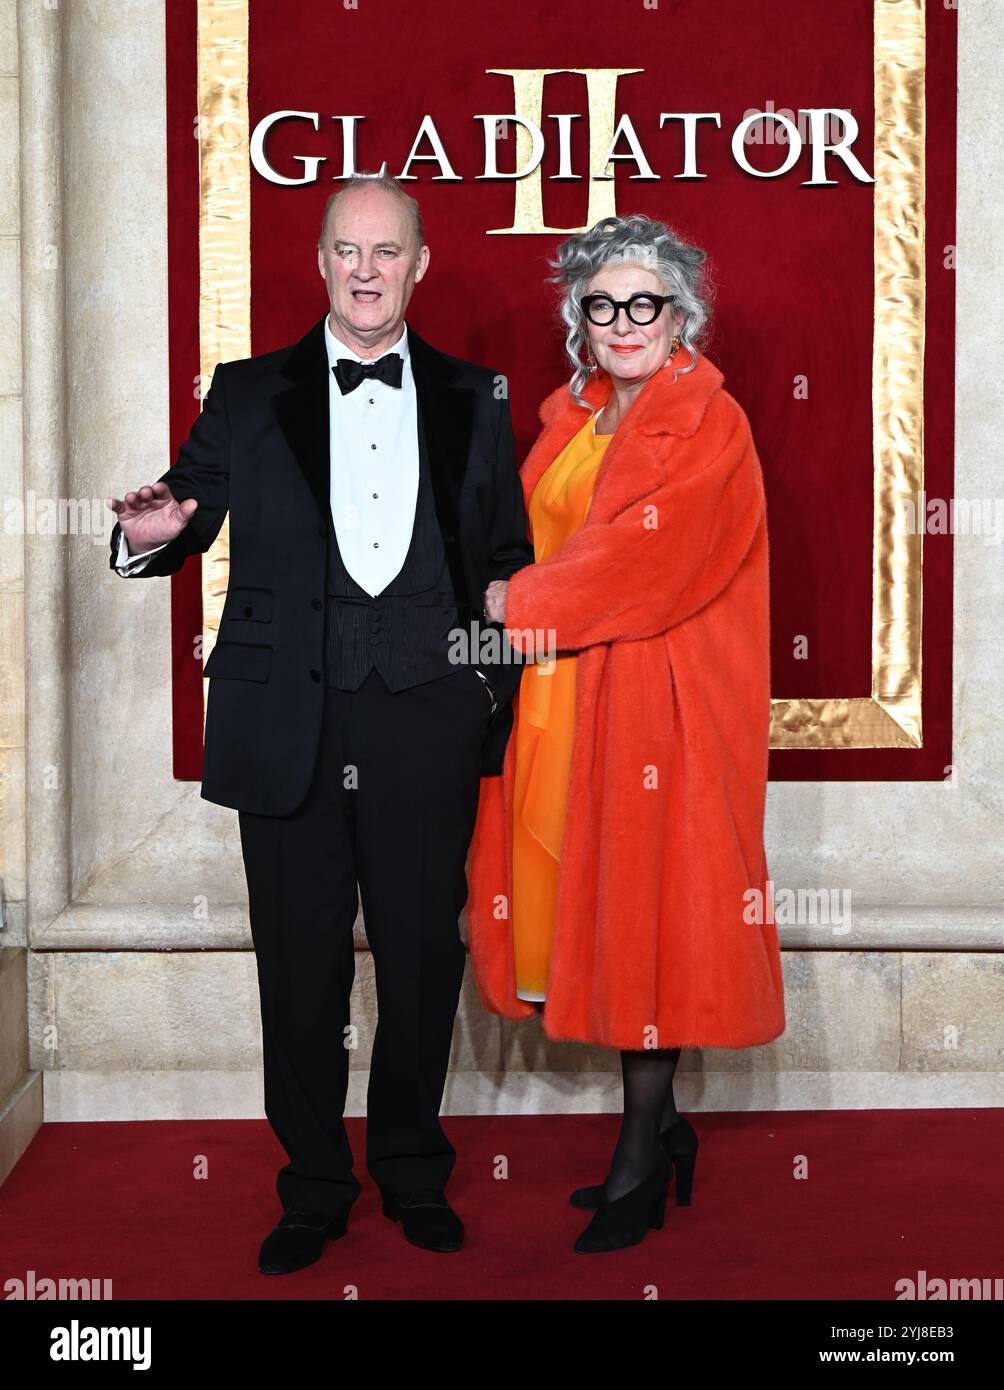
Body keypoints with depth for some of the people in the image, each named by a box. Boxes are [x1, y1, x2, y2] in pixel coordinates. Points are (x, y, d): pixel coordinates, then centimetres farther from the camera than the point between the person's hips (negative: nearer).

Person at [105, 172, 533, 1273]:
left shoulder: (473, 400, 9)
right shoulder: (250, 395, 7)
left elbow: (508, 556, 11)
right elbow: (190, 519, 6)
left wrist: (495, 687, -3)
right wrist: (149, 535, -17)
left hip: (425, 728, 1)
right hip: (288, 728, 0)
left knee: (424, 962, 8)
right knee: (301, 968, 6)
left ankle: (412, 1172, 28)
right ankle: (313, 1190, 23)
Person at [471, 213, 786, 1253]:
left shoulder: (708, 425, -8)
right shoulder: (574, 415, 15)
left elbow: (646, 554, -19)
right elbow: (543, 534, 15)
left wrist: (516, 603, -16)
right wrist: (519, 599, -5)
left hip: (655, 698, -7)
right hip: (563, 690, 7)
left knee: (646, 905, -2)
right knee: (586, 898, 8)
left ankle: (641, 1163, 8)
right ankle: (659, 1124, 23)